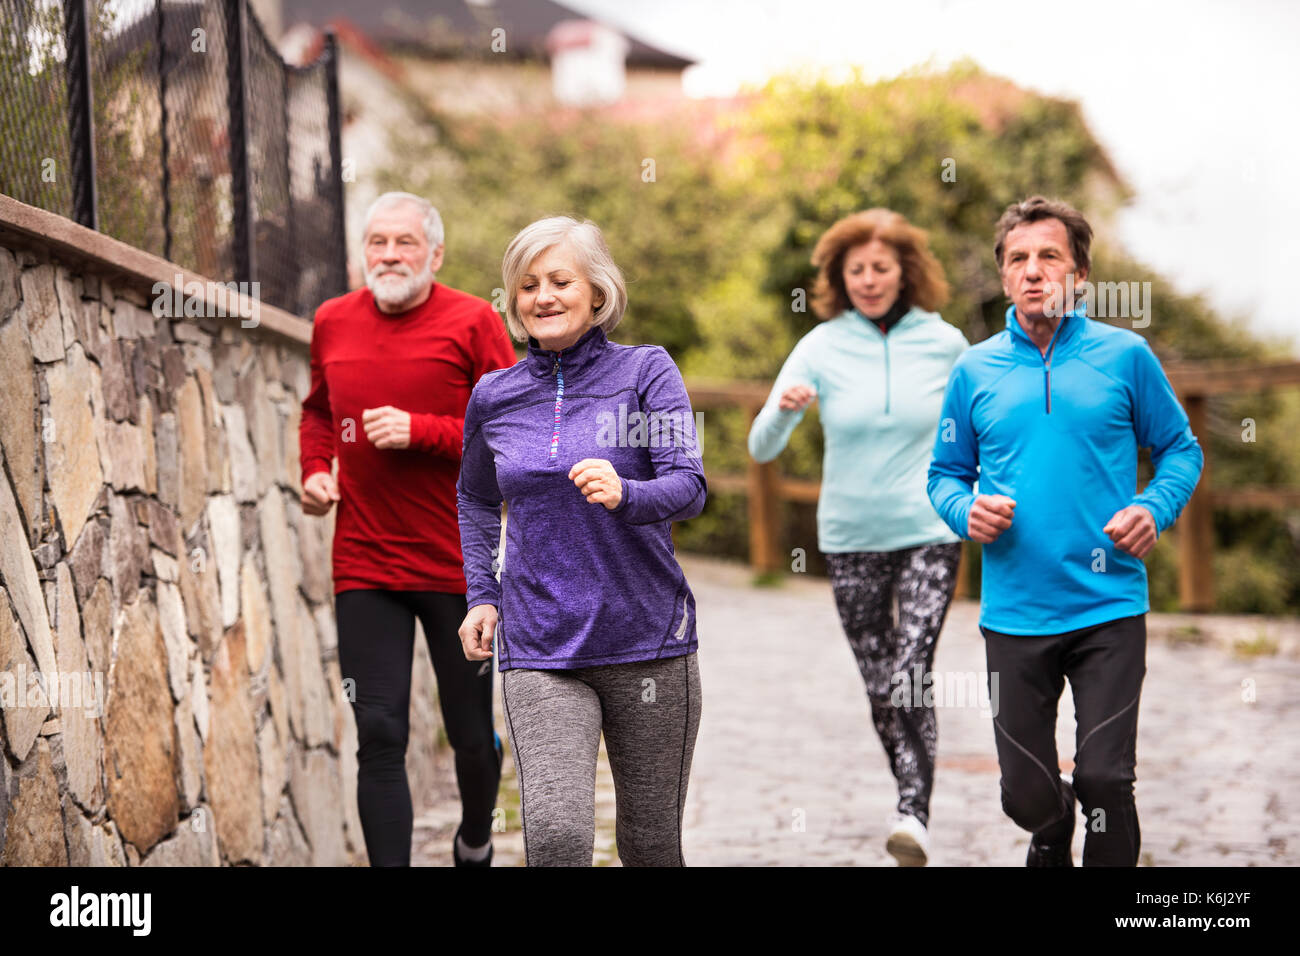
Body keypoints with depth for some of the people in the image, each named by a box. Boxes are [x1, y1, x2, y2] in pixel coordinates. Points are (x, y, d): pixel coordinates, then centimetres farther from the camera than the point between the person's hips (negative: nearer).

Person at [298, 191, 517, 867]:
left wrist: (419, 430, -18)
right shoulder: (332, 322, 7)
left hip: (457, 564, -2)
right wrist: (315, 469, 6)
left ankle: (475, 840, 39)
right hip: (363, 565, 2)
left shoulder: (472, 323, -6)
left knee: (470, 733, 10)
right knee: (379, 735, -4)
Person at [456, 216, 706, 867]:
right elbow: (475, 498, 26)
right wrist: (482, 594, 14)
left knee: (650, 844, 8)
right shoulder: (494, 396, 8)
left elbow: (688, 486, -13)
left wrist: (624, 494, -33)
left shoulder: (645, 371, -1)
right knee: (554, 835, -18)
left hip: (647, 641, -1)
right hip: (539, 651, 1)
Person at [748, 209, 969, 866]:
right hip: (851, 539, 2)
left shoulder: (945, 344, -2)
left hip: (929, 533, -1)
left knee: (910, 679, -18)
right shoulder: (821, 348, -4)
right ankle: (912, 804, 26)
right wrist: (784, 409, -29)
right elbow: (762, 448, -9)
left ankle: (913, 816, -18)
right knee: (879, 690, 8)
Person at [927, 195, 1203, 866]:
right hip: (1014, 614, 2)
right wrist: (967, 511, -7)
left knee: (1105, 779, -10)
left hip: (1110, 609, -2)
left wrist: (1154, 509, -10)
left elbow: (1181, 450, 9)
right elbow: (945, 474, 15)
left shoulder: (1125, 356, 2)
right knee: (1026, 795, 7)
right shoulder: (975, 370, 7)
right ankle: (1052, 844, 41)